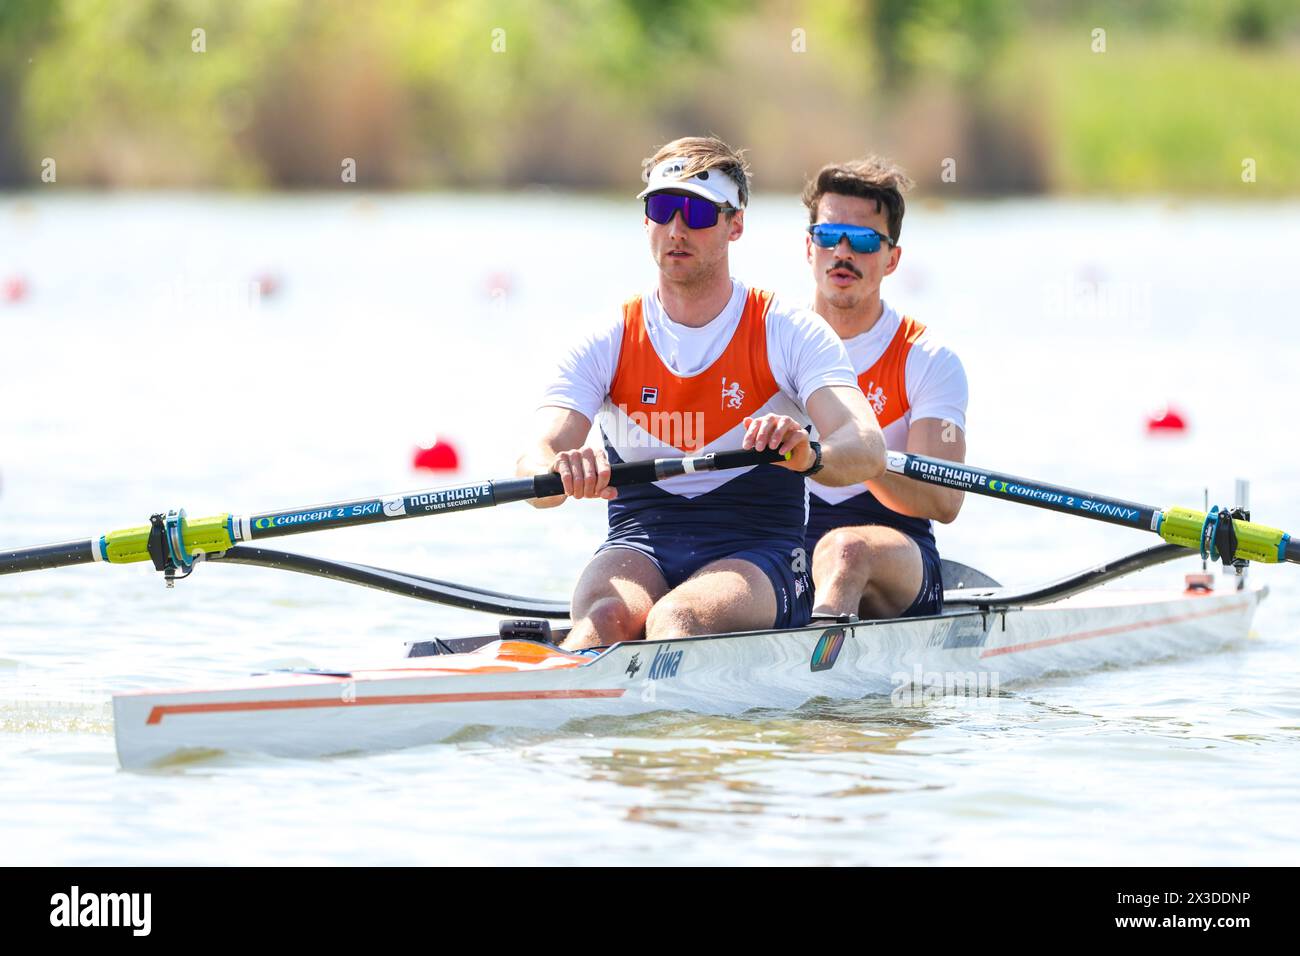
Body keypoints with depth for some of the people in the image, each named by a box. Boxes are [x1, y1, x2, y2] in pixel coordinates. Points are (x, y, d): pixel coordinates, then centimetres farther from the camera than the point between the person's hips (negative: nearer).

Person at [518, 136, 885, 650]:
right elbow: (537, 461, -7)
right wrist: (561, 471, -33)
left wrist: (808, 456, -38)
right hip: (639, 550, 2)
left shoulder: (789, 333, 2)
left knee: (676, 619, -35)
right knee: (608, 615, -34)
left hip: (754, 555, -2)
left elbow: (868, 450, -13)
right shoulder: (608, 343, 8)